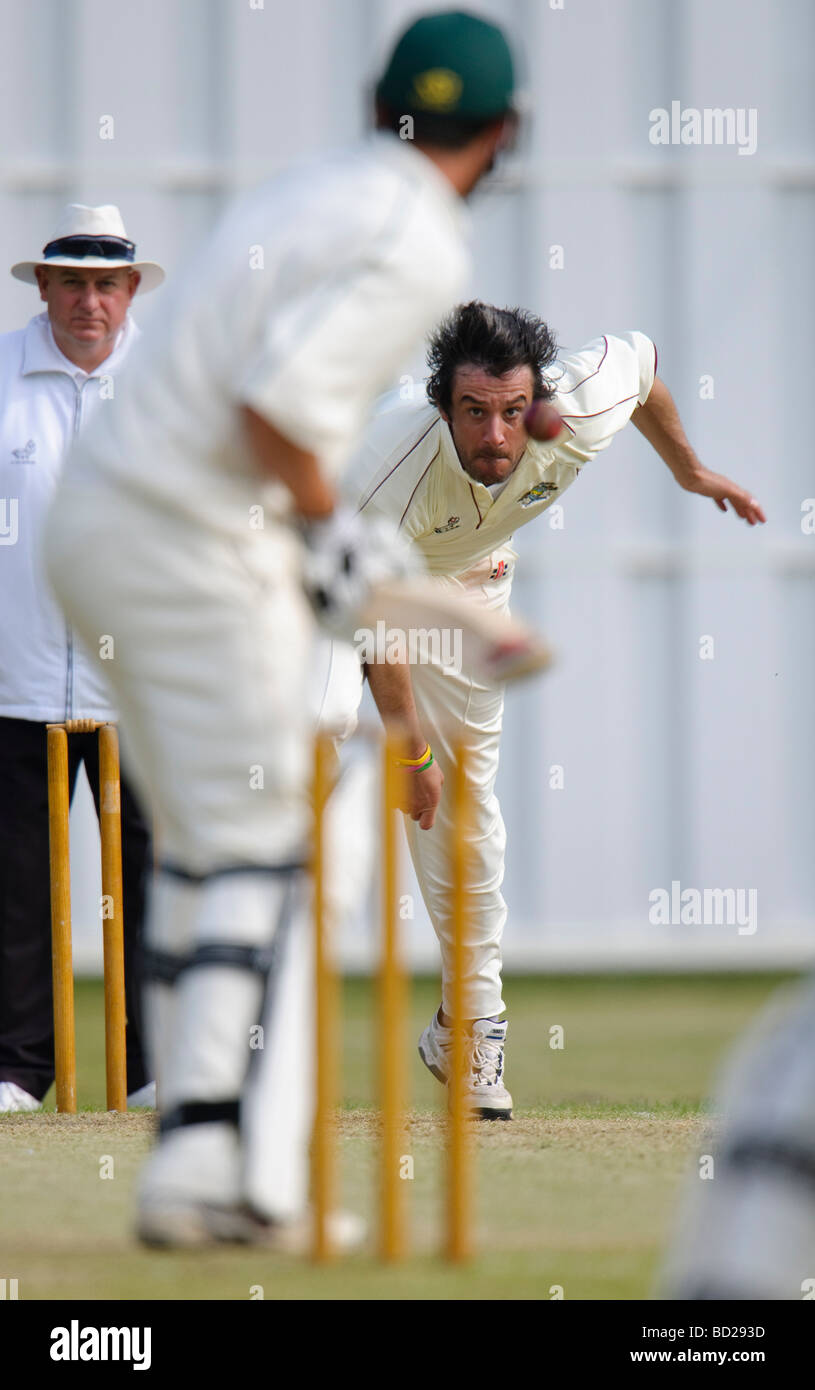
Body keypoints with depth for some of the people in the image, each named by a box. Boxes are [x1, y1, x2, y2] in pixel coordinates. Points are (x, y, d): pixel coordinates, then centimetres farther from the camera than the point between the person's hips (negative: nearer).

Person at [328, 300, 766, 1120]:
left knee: (466, 801, 7)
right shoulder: (390, 473, -42)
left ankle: (471, 1028, 22)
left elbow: (642, 359, -7)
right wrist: (411, 750, -17)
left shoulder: (581, 415, -33)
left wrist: (688, 470, 12)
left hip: (466, 580, 4)